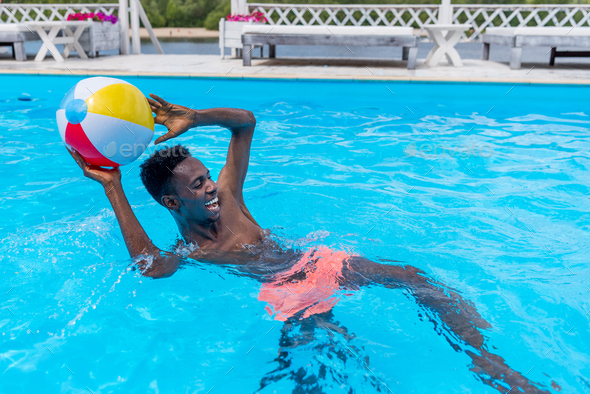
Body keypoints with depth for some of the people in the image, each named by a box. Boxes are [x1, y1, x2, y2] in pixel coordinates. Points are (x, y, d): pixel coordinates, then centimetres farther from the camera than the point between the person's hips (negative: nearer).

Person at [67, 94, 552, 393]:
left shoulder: (226, 198, 9)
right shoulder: (181, 251, -1)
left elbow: (245, 121, 12)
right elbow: (152, 266, -29)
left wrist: (192, 118, -4)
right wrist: (112, 188, -27)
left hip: (315, 263, 6)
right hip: (285, 291, -5)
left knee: (413, 276, -8)